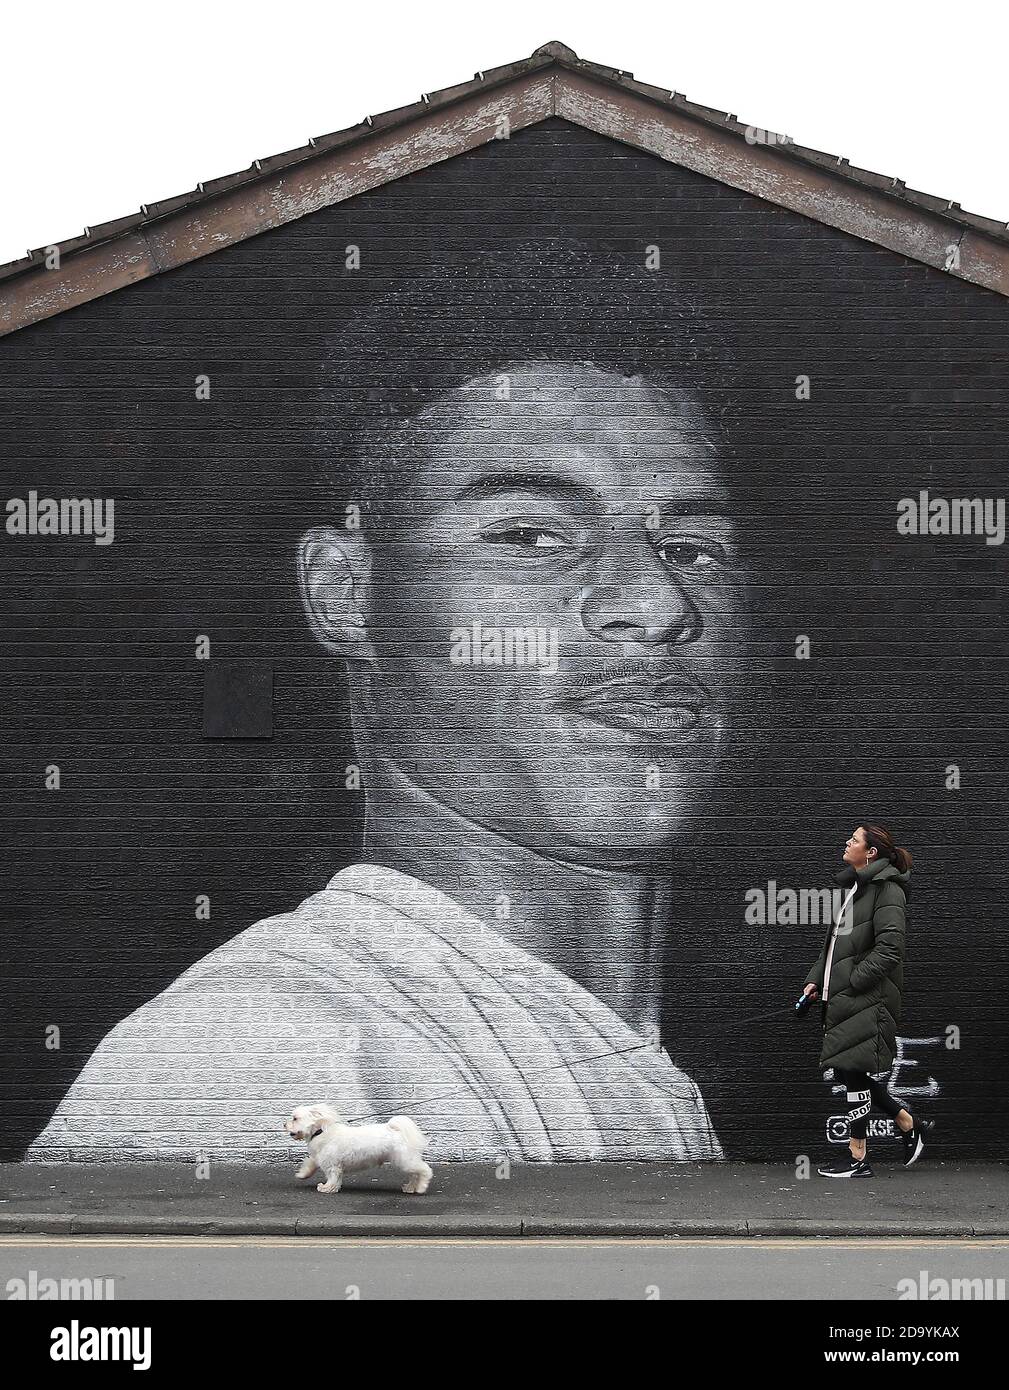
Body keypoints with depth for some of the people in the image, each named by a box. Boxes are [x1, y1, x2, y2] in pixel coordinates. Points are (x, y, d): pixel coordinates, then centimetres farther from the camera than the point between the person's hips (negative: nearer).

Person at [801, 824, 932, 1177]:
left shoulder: (887, 891, -10)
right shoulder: (854, 889, 18)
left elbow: (888, 949, -17)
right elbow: (835, 943, 23)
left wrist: (851, 982, -18)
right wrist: (815, 979, 12)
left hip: (868, 998, -9)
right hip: (842, 997, 9)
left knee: (854, 1070, -6)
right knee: (849, 1073, 10)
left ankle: (857, 1158, 1)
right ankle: (910, 1124, 24)